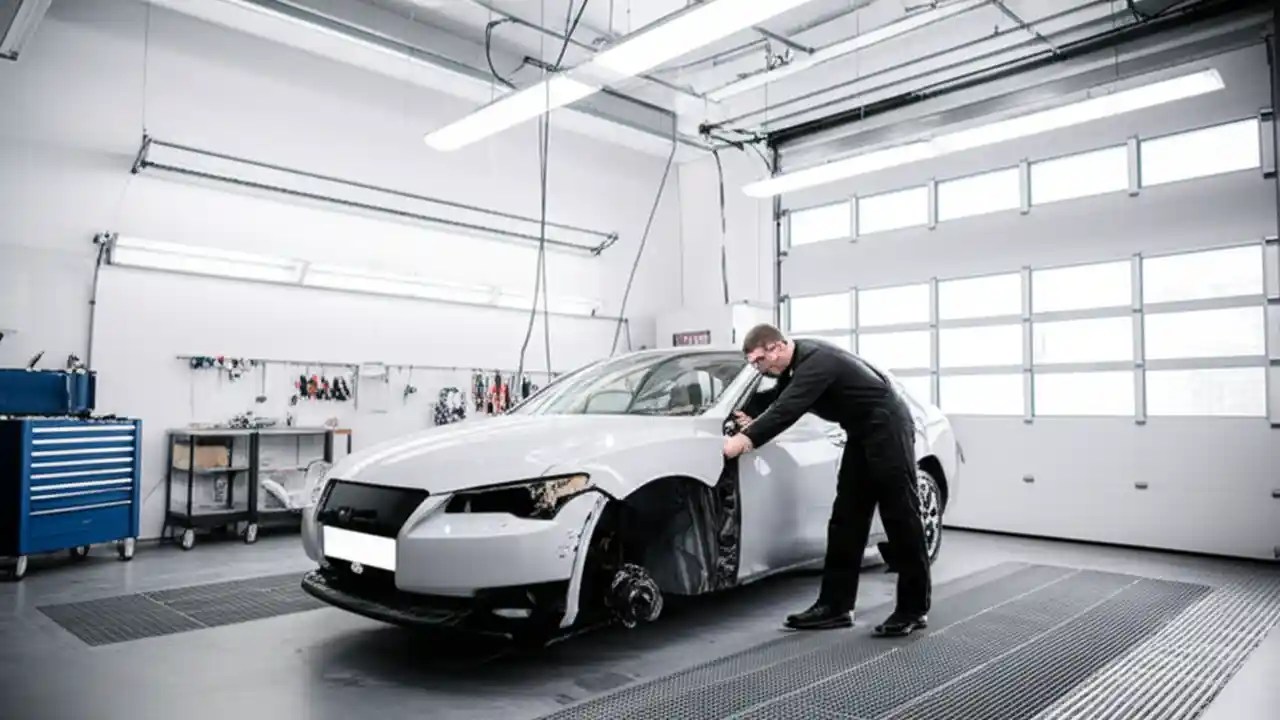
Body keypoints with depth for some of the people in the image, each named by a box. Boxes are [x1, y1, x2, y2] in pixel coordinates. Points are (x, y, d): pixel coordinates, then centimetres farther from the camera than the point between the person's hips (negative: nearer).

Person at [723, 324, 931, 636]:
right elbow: (778, 397, 17)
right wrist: (749, 412, -2)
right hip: (863, 433, 10)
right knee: (846, 519, 5)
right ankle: (835, 606, 7)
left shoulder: (816, 361, -25)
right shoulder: (798, 361, 6)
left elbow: (788, 408, -35)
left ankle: (914, 610, 5)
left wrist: (746, 439, -40)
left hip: (887, 428, -10)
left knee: (901, 518, -5)